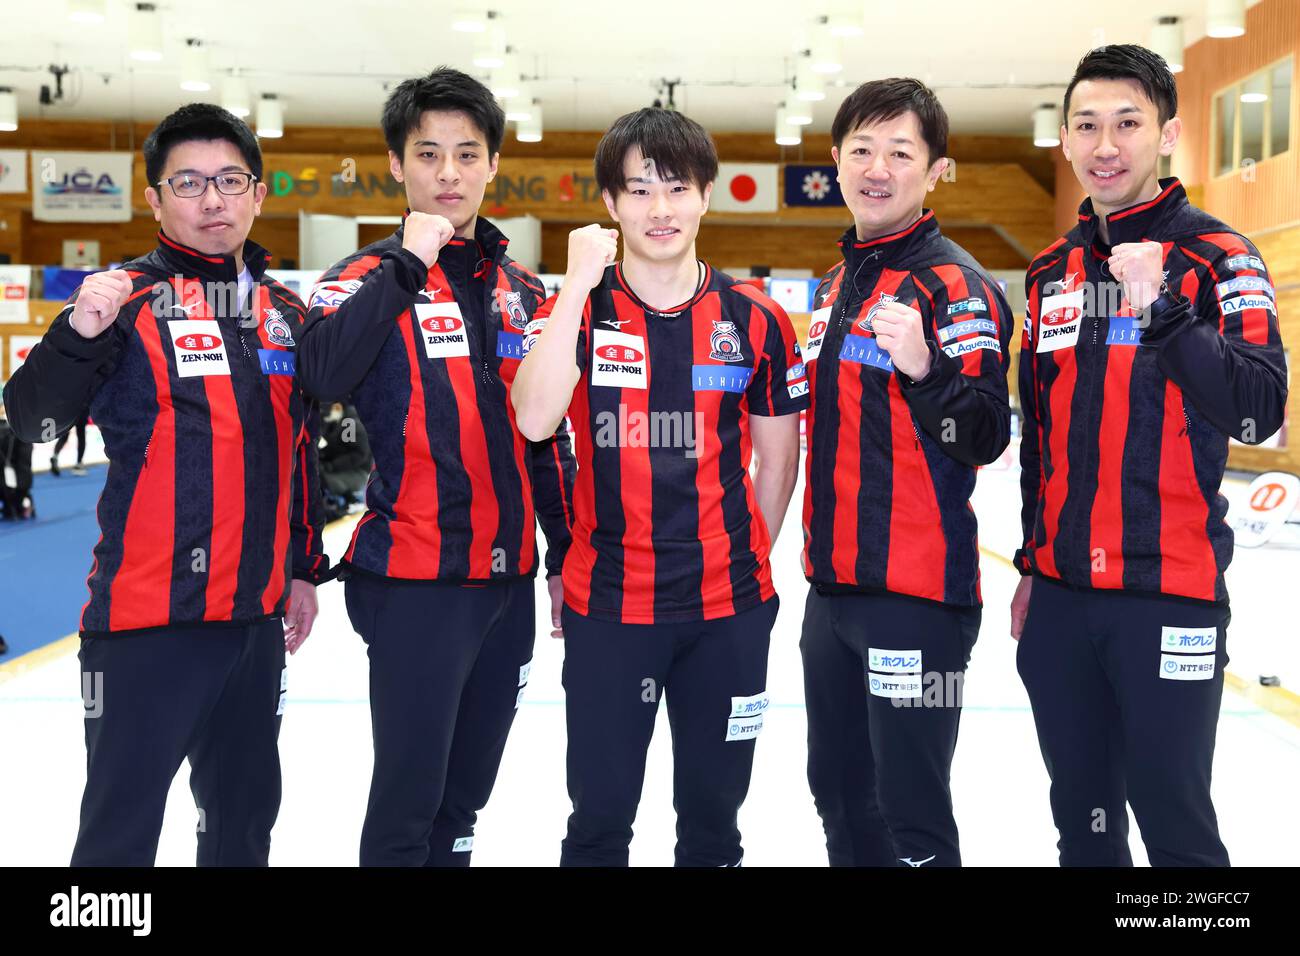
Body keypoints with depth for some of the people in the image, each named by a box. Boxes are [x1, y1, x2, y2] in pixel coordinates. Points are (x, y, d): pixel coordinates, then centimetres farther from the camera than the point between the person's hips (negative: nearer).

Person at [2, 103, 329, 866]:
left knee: (246, 813, 17)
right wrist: (79, 334, -34)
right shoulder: (128, 302, -7)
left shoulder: (287, 313, 10)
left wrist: (305, 569, 20)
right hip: (149, 613, -6)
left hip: (256, 614, 6)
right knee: (123, 820, -1)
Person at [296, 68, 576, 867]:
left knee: (466, 799, 16)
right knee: (409, 801, -3)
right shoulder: (372, 278, -5)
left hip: (510, 577, 5)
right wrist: (408, 263, -22)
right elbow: (324, 375, -26)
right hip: (415, 580, -5)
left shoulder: (524, 291, 10)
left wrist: (568, 554, 16)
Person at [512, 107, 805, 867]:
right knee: (601, 814, 8)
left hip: (727, 605, 1)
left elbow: (777, 458, 9)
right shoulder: (577, 309, -2)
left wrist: (746, 562, 11)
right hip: (607, 605, -1)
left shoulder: (755, 320, 0)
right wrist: (580, 283, -20)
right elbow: (534, 419, -20)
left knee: (713, 817, 14)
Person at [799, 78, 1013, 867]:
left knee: (910, 814, -2)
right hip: (835, 586, 8)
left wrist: (924, 366, -34)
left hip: (916, 594, -8)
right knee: (841, 794, 18)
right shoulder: (838, 283, 13)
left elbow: (983, 440, -18)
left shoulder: (956, 284, -11)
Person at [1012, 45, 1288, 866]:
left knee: (1173, 821, -1)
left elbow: (1260, 413, -20)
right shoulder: (1051, 272, 11)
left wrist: (1163, 310, -30)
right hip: (1062, 595, 6)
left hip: (1170, 593, -6)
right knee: (1082, 819, 15)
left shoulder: (1218, 258, -7)